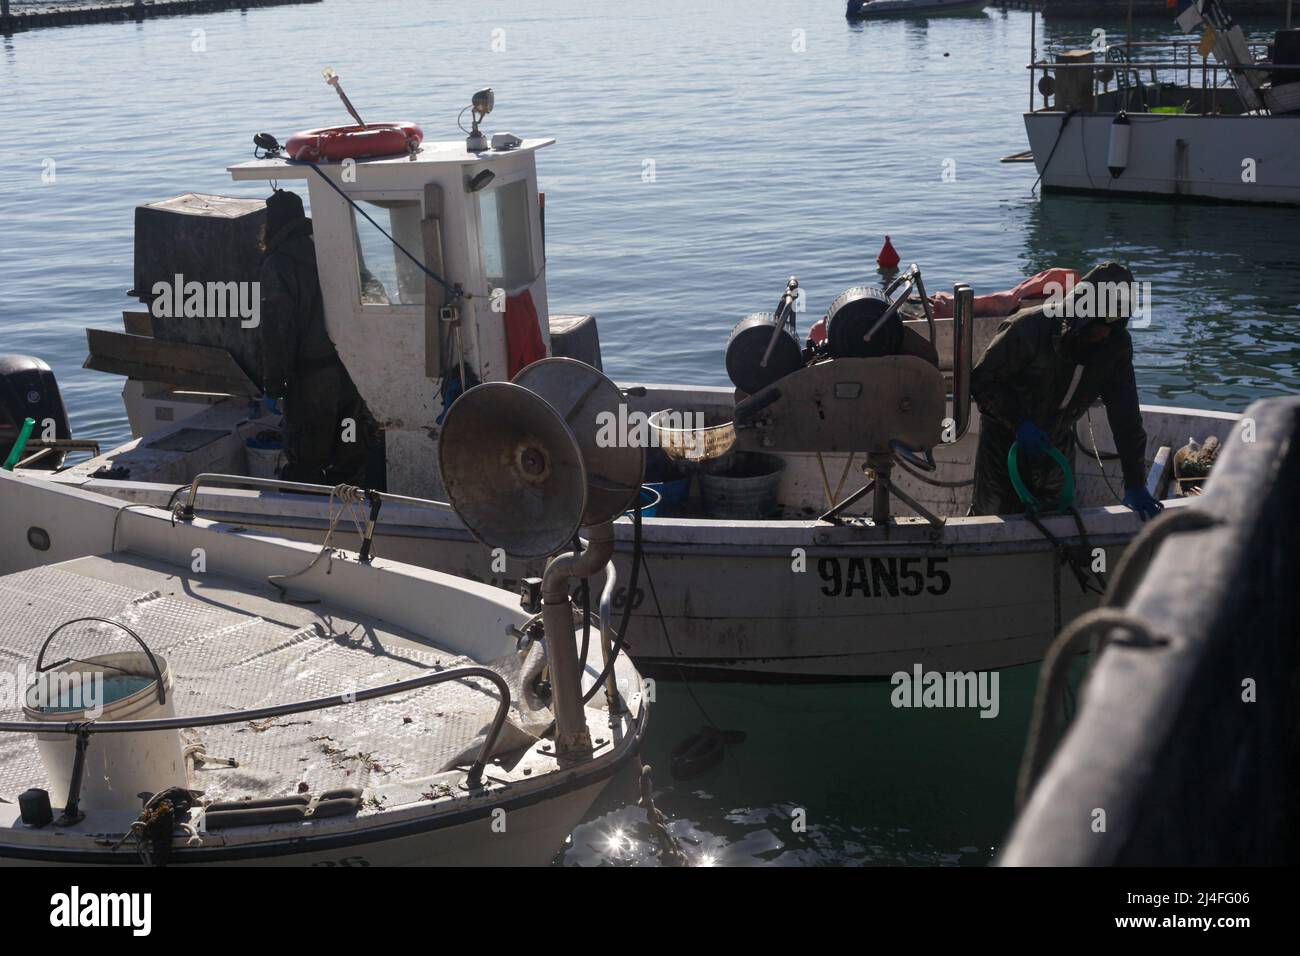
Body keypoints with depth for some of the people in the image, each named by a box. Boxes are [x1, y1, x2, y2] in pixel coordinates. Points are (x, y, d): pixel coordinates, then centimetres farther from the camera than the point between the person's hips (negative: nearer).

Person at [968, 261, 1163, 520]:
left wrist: (1135, 485, -15)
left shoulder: (1116, 345, -13)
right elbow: (981, 379, -21)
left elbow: (1126, 417, -11)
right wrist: (1019, 423, -34)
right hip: (1006, 438, -4)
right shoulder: (1029, 328, -28)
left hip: (1056, 441, 4)